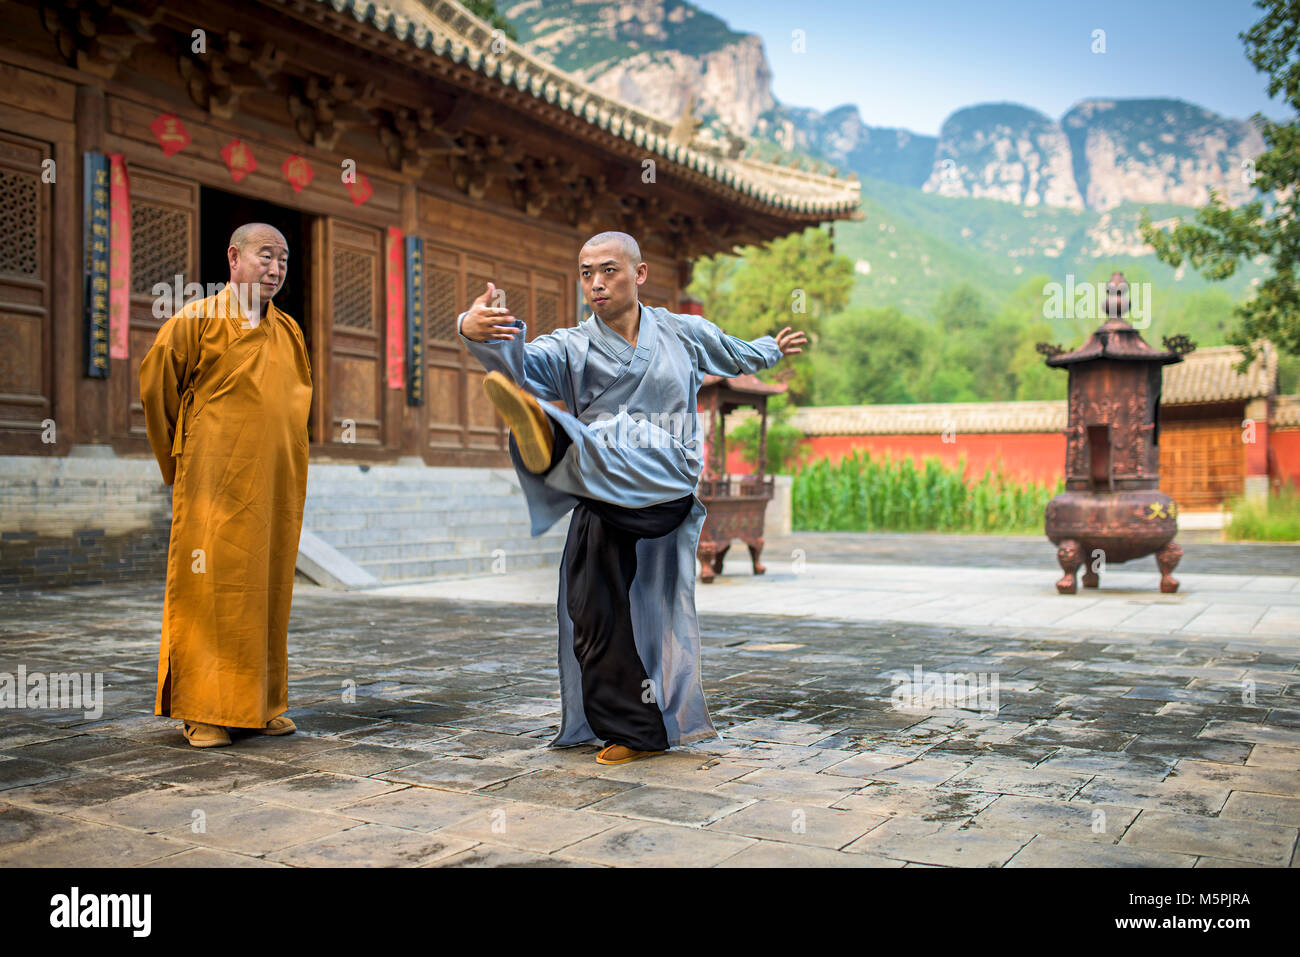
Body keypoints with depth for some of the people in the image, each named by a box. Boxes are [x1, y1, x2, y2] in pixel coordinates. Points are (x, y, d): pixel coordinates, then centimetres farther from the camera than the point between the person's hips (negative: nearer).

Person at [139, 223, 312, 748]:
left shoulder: (289, 331, 14)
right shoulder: (196, 320, -3)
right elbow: (154, 386, 3)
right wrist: (179, 460, 9)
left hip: (276, 485, 5)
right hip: (215, 486, -5)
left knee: (268, 589, 8)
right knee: (210, 587, -3)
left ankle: (262, 702, 17)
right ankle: (203, 710, 5)